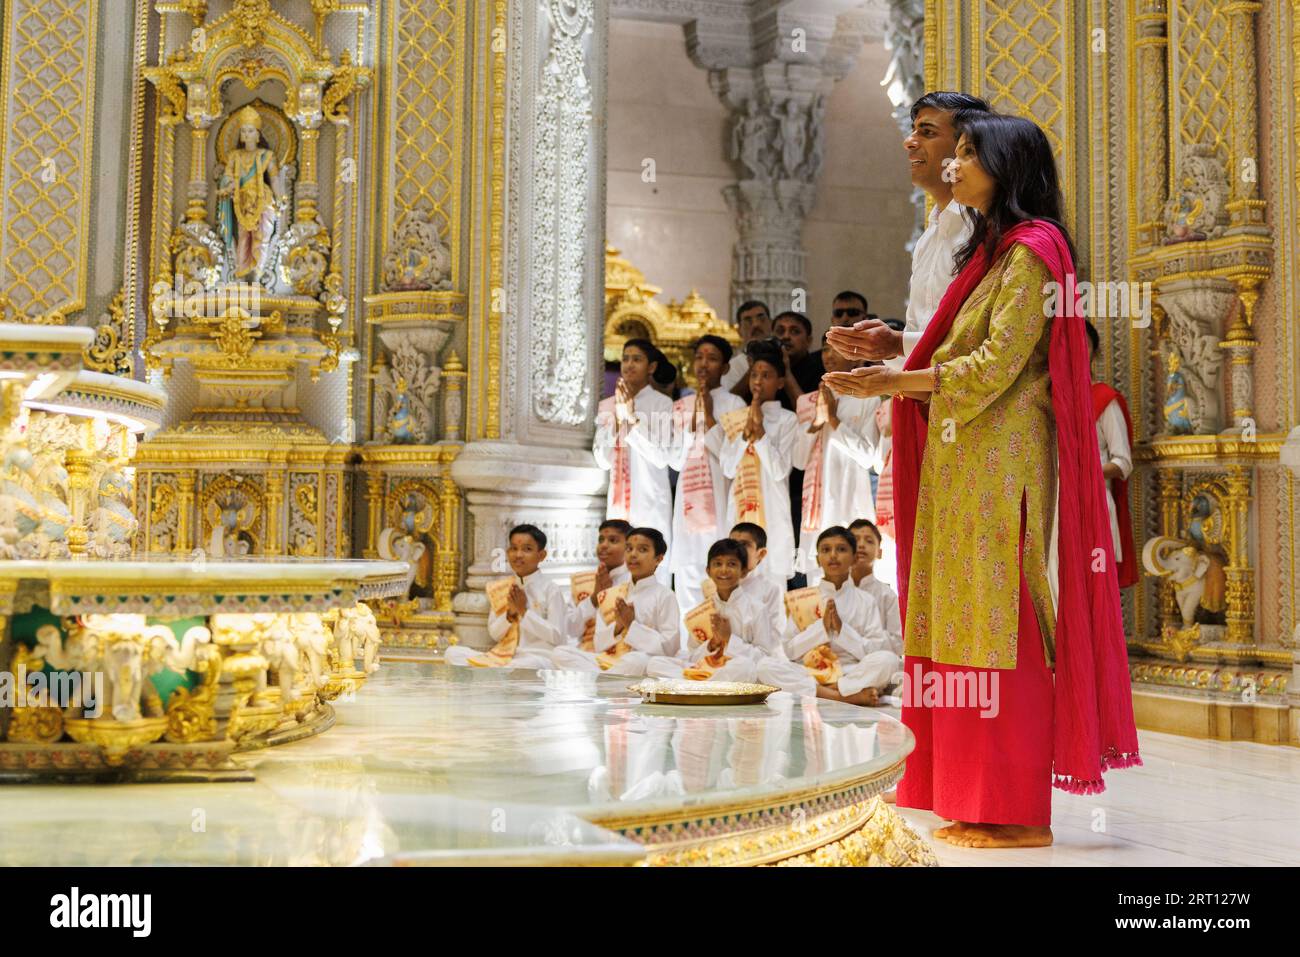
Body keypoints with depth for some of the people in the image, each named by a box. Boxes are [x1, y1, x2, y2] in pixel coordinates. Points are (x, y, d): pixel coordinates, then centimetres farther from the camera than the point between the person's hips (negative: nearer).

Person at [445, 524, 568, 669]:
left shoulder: (551, 590, -1)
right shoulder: (502, 589, 14)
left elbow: (557, 637, -8)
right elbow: (495, 634, 13)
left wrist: (524, 611, -10)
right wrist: (510, 613, -6)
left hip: (538, 658, -5)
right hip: (504, 657, 5)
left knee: (531, 664, -42)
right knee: (453, 653, -13)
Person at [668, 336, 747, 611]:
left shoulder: (733, 404, 0)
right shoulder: (681, 407, 15)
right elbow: (675, 460, 12)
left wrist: (709, 417, -10)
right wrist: (692, 426, -1)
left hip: (719, 500, -5)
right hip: (688, 499, 5)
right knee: (686, 578, 4)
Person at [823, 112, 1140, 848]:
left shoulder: (1031, 250, -7)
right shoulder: (992, 251, 22)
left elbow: (996, 365, -16)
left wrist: (899, 381, -17)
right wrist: (894, 357, 8)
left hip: (1000, 465, -9)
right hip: (963, 462, 9)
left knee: (999, 621, -8)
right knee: (966, 622, 7)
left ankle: (1019, 813, -2)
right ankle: (981, 802, 12)